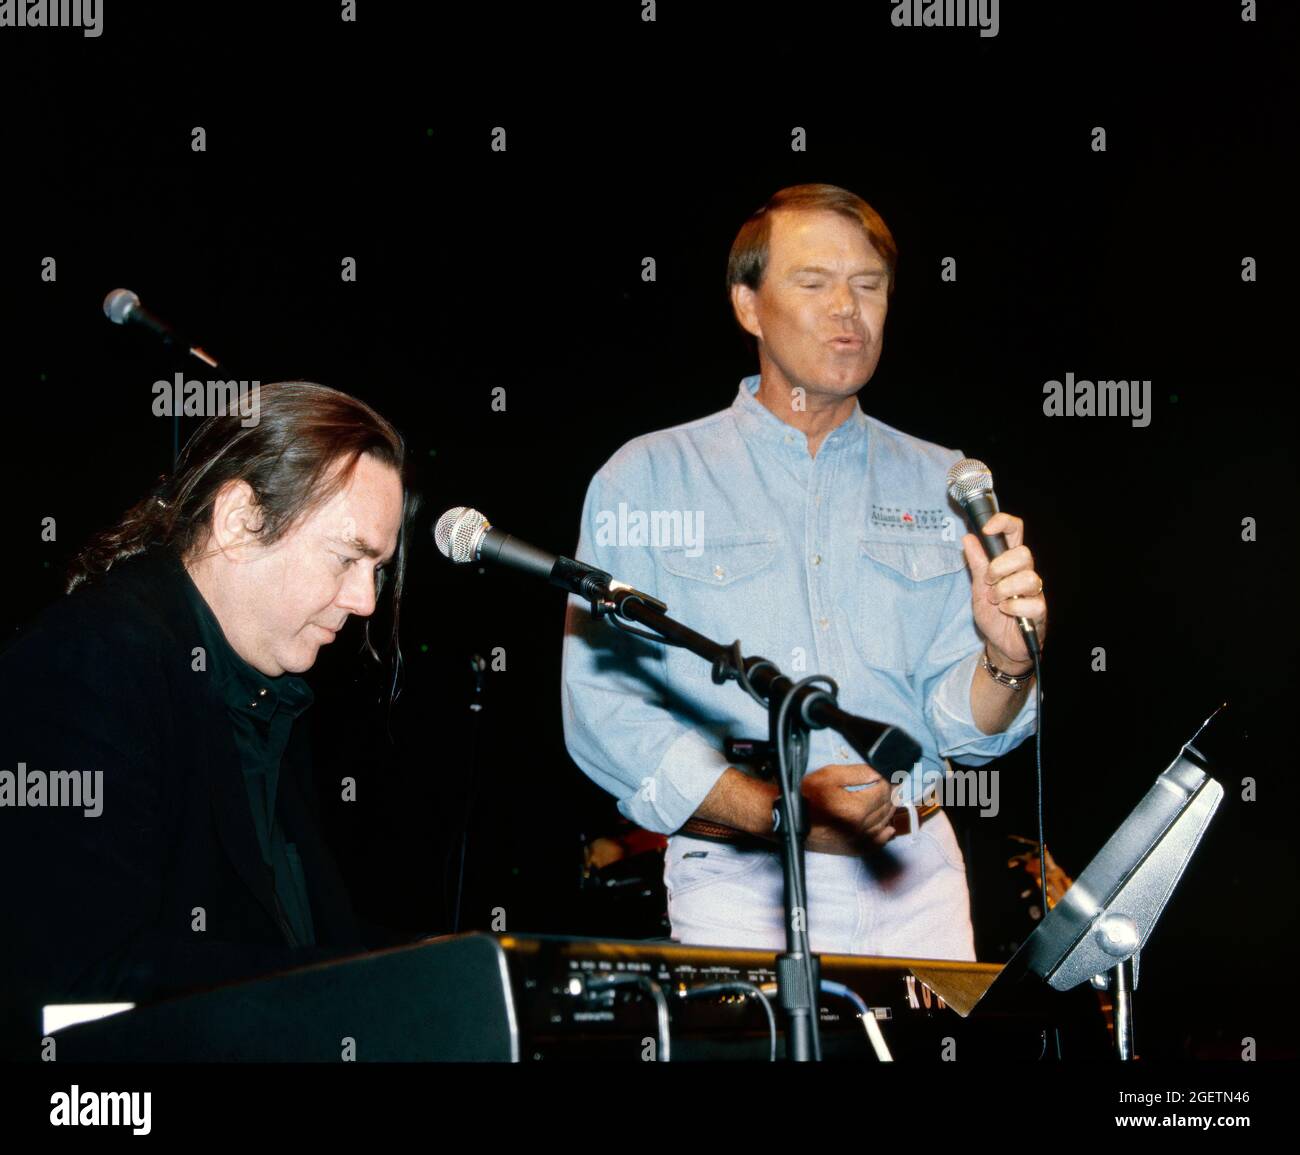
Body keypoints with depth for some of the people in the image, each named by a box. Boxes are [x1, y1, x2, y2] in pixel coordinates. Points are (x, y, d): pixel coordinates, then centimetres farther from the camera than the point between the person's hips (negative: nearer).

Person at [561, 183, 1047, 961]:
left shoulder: (940, 487, 11)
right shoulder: (647, 480, 2)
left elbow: (965, 728, 6)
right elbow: (603, 706, -7)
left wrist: (1006, 659, -17)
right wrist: (775, 808, -17)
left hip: (915, 883, 2)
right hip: (741, 891, -2)